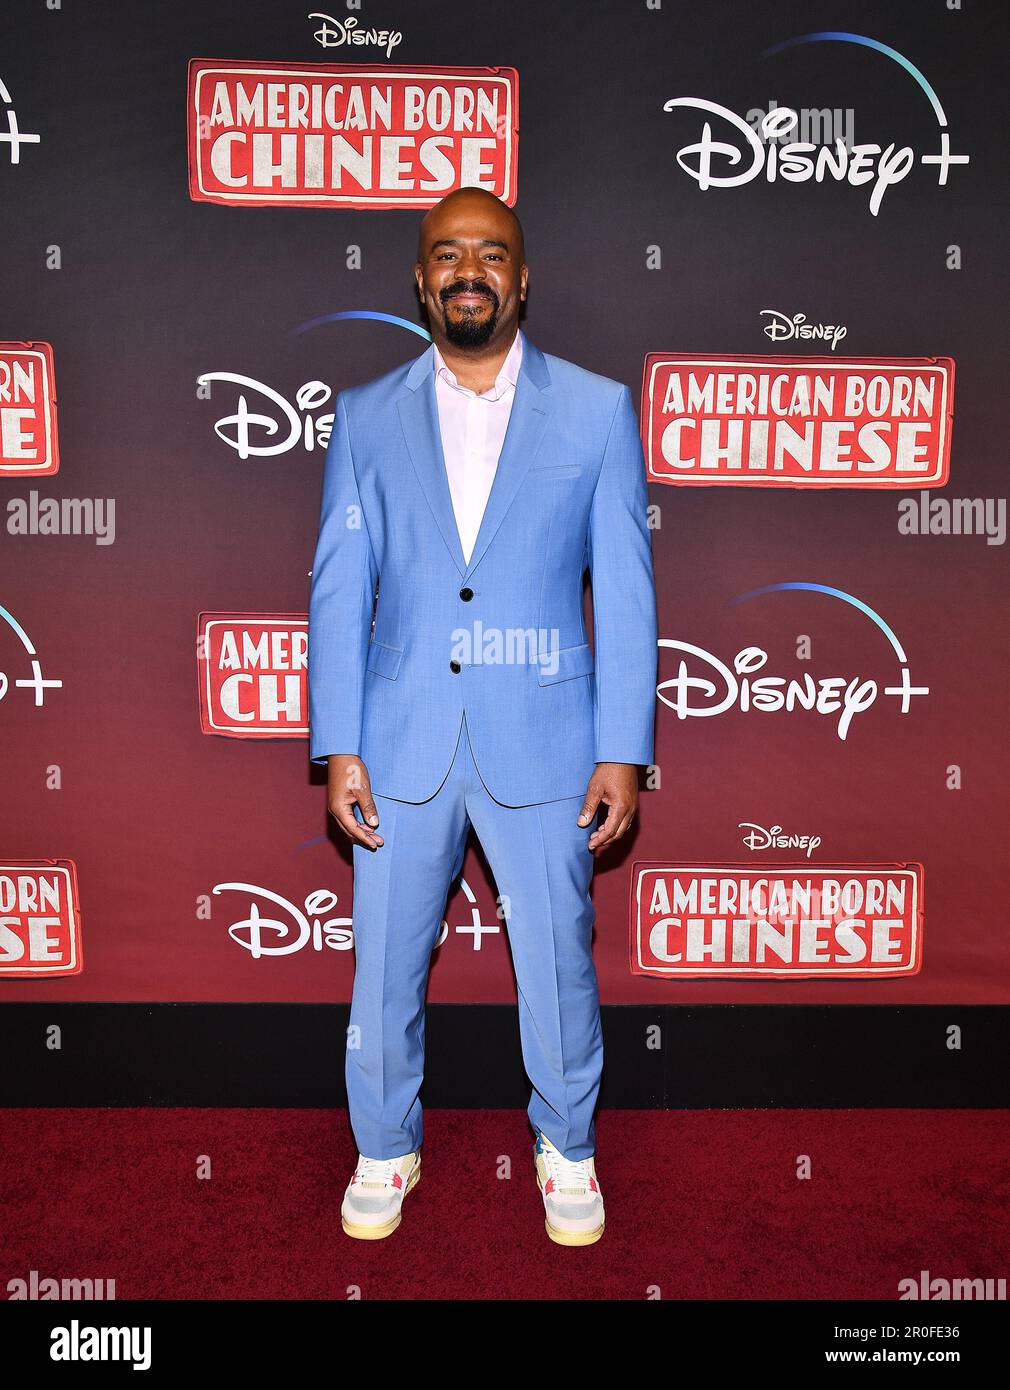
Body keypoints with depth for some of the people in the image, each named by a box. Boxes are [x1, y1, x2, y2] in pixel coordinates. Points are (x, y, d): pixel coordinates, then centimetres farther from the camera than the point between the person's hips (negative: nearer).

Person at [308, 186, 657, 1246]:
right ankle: (386, 1149, 38)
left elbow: (625, 592, 0)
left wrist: (623, 751, -5)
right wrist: (339, 750, -3)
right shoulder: (366, 415, 6)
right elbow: (338, 589, 3)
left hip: (542, 742, -1)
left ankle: (567, 1147, 38)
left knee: (557, 964, 11)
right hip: (401, 741, 2)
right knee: (385, 967, 12)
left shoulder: (597, 409, 2)